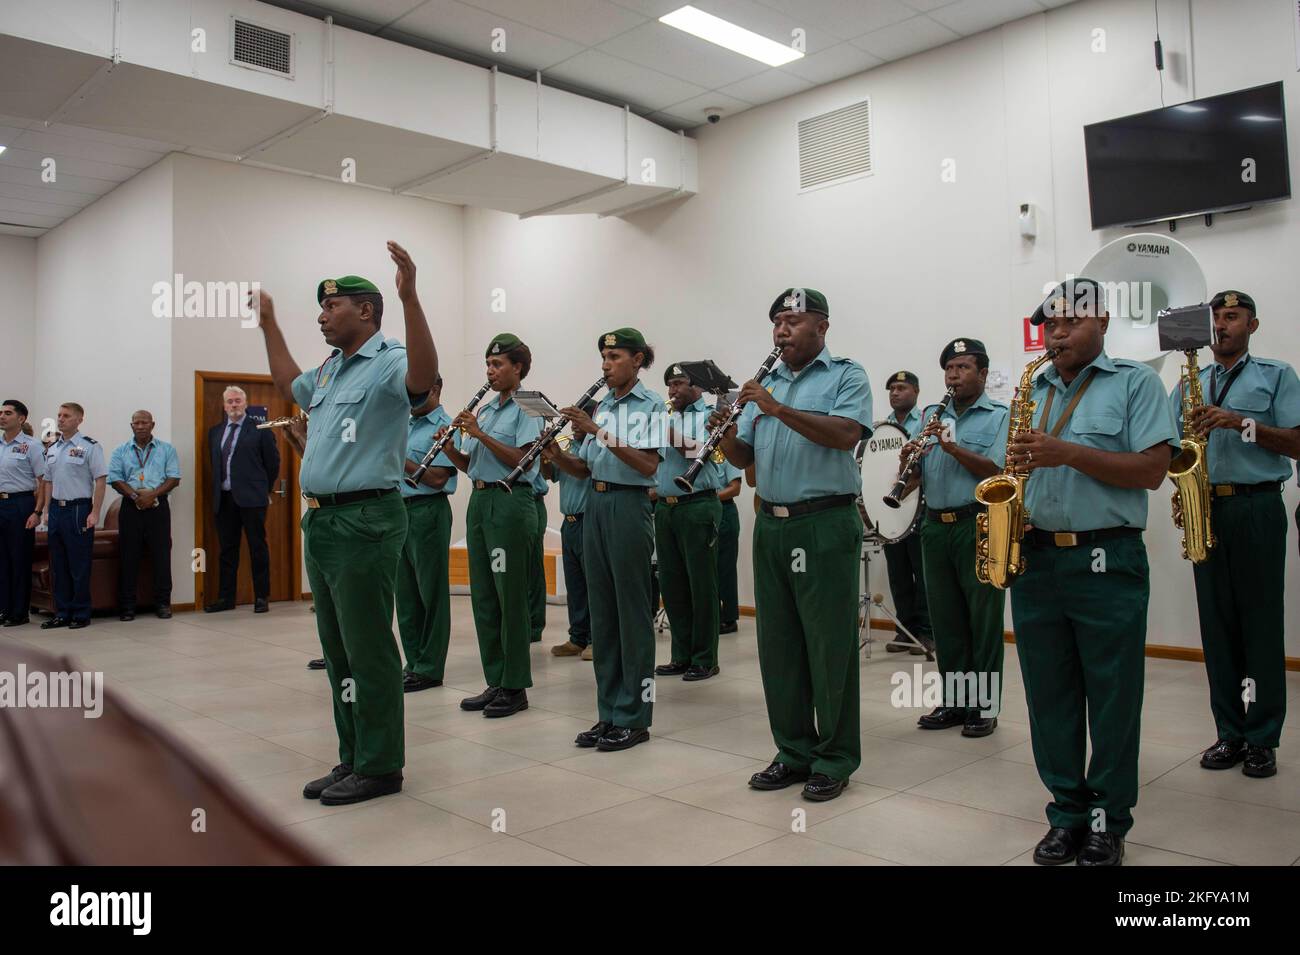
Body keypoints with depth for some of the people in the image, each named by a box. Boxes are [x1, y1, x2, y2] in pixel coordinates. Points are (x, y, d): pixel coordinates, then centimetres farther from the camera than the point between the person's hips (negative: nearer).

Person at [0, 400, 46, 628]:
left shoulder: (31, 445, -5)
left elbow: (43, 481, -9)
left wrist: (37, 512, -15)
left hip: (20, 504, -6)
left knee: (20, 560, 1)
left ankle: (20, 612, 9)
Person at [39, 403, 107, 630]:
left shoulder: (89, 446, -7)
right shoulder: (52, 449, 14)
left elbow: (100, 481, -11)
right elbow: (49, 482, 20)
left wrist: (95, 513, -15)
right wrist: (46, 510, 13)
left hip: (78, 509, -7)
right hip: (56, 509, 7)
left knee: (79, 566, -2)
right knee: (58, 566, 11)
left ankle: (81, 614, 6)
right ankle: (62, 613, 19)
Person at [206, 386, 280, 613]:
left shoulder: (259, 429, -2)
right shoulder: (215, 431, 14)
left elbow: (273, 462, 2)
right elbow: (214, 463, 21)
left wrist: (264, 489, 8)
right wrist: (217, 489, 14)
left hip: (251, 498, -5)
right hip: (224, 498, 5)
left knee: (258, 548, 1)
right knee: (227, 549, 10)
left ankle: (262, 597, 6)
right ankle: (225, 597, 16)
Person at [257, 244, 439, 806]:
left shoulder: (388, 361, -10)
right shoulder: (328, 371, 19)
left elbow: (424, 376, -33)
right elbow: (289, 385, 39)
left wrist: (409, 296, -40)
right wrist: (268, 322, 40)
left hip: (364, 520, -10)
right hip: (321, 521, 10)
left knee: (368, 650, -3)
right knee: (338, 649, 14)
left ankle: (379, 767, 8)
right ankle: (352, 760, 25)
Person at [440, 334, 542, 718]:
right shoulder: (484, 410, 17)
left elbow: (522, 460, -16)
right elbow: (470, 465, 17)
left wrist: (480, 434, -18)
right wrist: (449, 447, -1)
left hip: (511, 502, -8)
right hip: (479, 500, 8)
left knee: (510, 596, -3)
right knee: (482, 596, 9)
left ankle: (516, 687, 6)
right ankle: (495, 682, 18)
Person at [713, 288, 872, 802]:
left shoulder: (846, 375, 0)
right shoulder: (764, 384, 17)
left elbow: (845, 434, -18)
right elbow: (743, 458, 13)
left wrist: (778, 408, -21)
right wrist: (726, 431, -8)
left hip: (826, 526, -6)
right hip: (771, 525, 6)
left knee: (830, 646, 0)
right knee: (778, 644, 10)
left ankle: (834, 760, 13)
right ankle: (794, 751, 23)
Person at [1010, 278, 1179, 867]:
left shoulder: (1135, 382, 1)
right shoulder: (1032, 391, 16)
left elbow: (1153, 469, -9)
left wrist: (1071, 453, -18)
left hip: (1108, 562, -5)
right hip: (1034, 560, 5)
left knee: (1112, 702, 4)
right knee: (1050, 698, 10)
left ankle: (1108, 823, 17)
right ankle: (1067, 813, 23)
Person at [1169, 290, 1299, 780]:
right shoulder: (1189, 384, 17)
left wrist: (1241, 423, -14)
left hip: (1257, 506, -3)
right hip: (1205, 509, 3)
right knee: (1217, 624, 5)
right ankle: (1230, 732, 13)